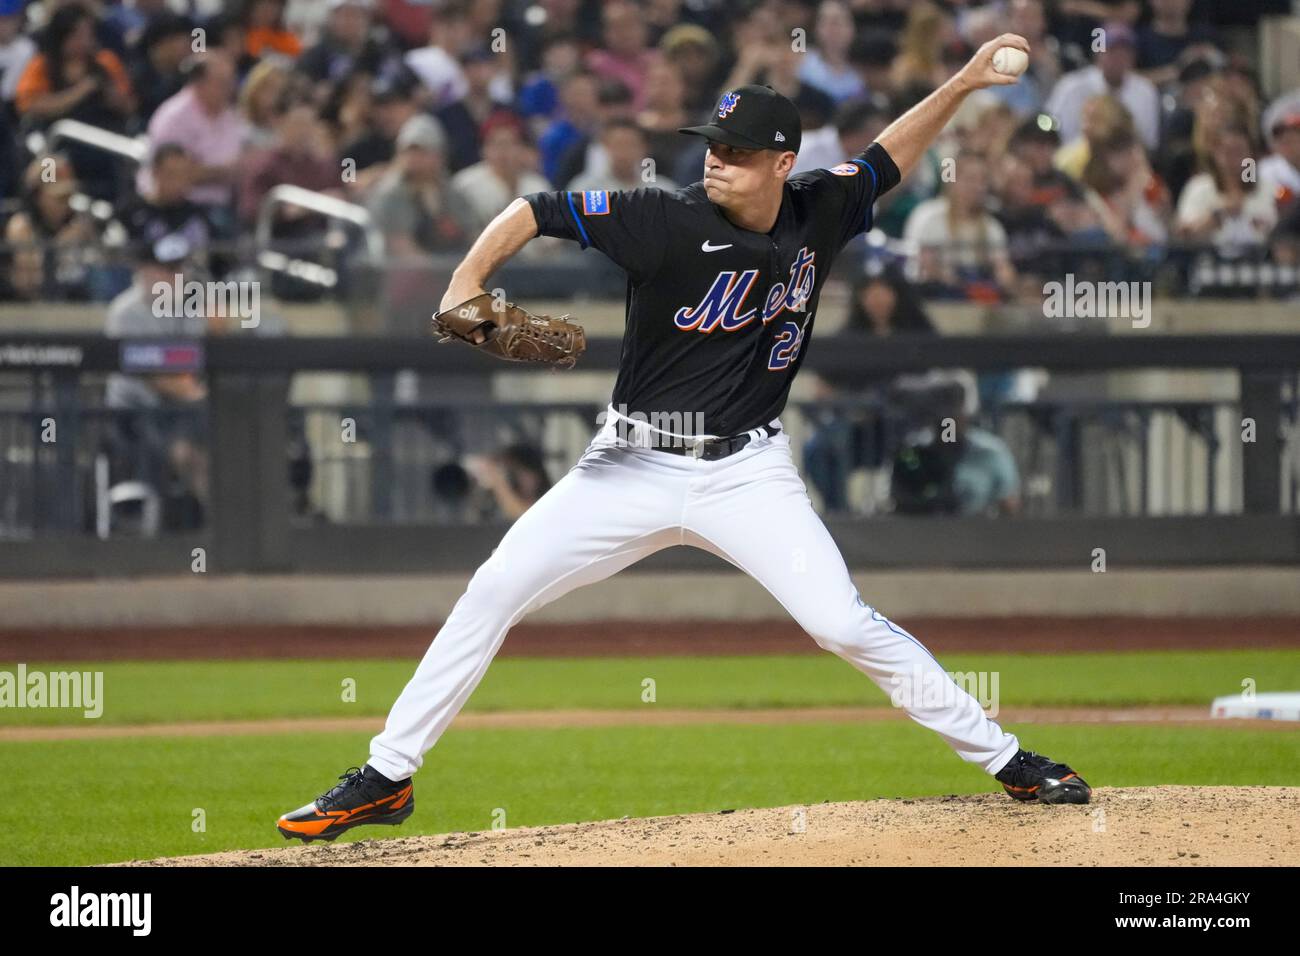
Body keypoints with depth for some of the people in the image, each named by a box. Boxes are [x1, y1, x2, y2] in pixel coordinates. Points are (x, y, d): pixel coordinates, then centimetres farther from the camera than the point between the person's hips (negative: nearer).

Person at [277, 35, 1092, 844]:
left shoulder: (818, 213, -2)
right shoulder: (666, 223, -13)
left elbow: (887, 160, 17)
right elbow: (536, 212, -11)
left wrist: (962, 84, 10)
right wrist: (468, 281, -25)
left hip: (747, 473, 1)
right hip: (635, 466, -1)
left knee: (844, 622, -13)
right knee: (491, 595, -7)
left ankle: (1005, 759, 0)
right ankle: (386, 779, 3)